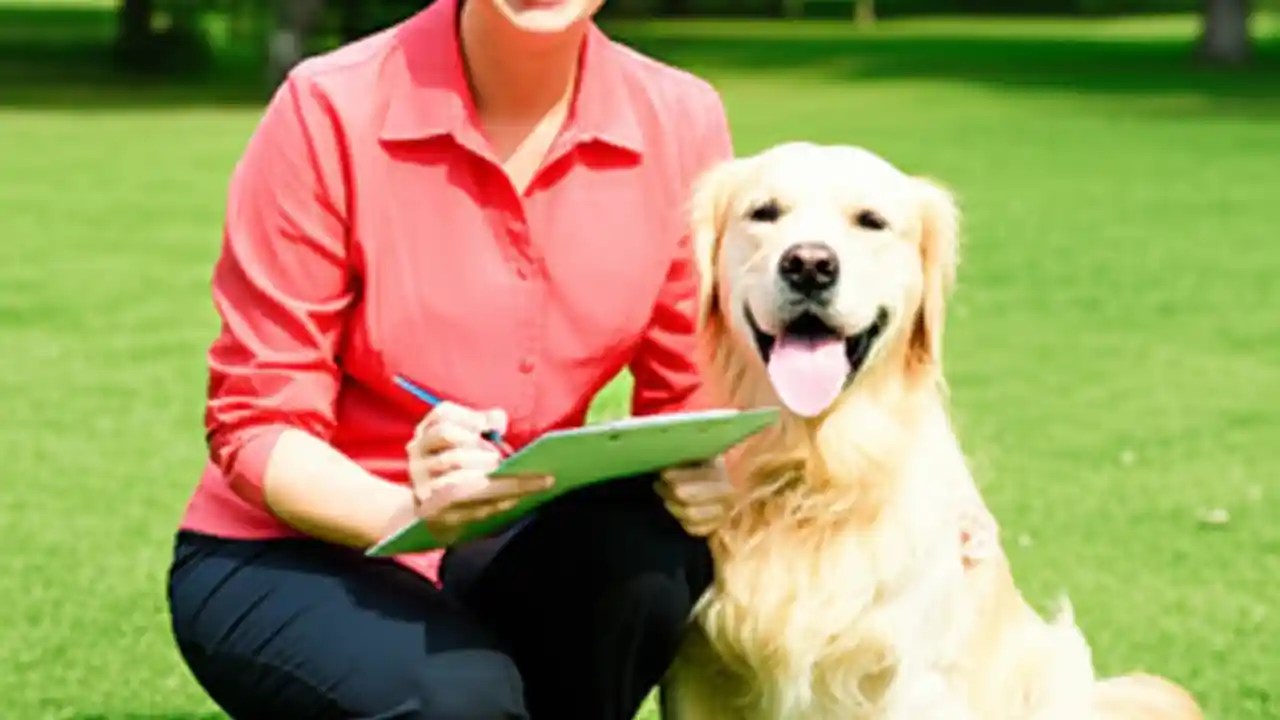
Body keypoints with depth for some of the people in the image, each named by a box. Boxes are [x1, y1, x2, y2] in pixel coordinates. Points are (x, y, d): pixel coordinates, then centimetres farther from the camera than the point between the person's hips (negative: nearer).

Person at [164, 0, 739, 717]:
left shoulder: (680, 120, -8)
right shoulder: (331, 111, -17)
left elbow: (686, 398, 2)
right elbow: (256, 426, -13)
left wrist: (705, 481, -23)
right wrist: (409, 513, -34)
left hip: (517, 559, 4)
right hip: (293, 557, -3)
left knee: (652, 543, -29)